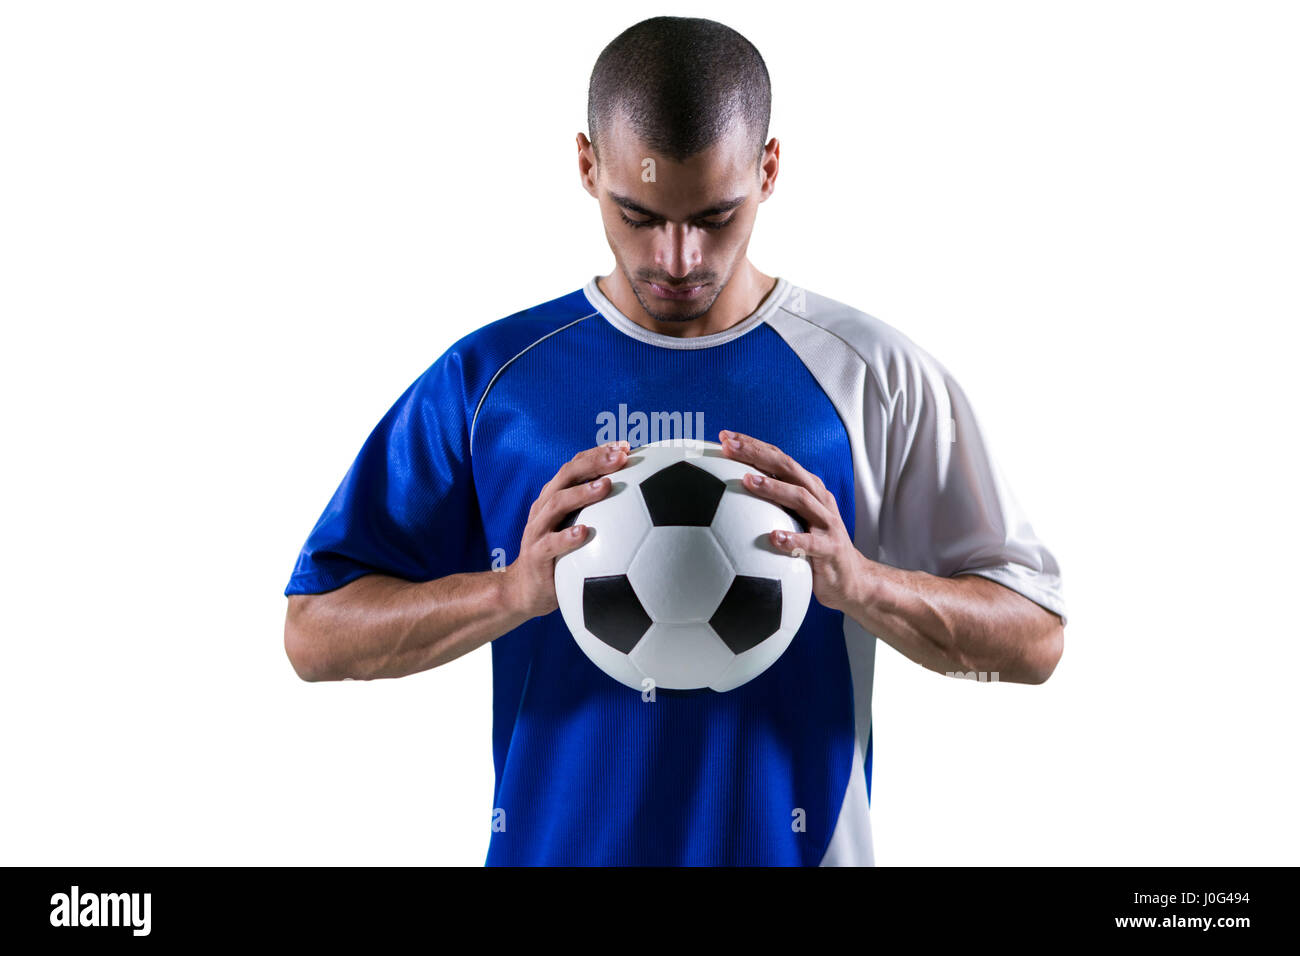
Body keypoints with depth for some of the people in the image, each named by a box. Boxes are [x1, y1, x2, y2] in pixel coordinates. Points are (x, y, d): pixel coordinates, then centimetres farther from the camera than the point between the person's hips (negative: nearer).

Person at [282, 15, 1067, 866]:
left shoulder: (875, 377, -5)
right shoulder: (486, 379, -4)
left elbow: (1035, 637, -4)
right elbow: (314, 634, -5)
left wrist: (859, 583, -22)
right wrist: (514, 589, -22)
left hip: (794, 846, 0)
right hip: (549, 842, 1)